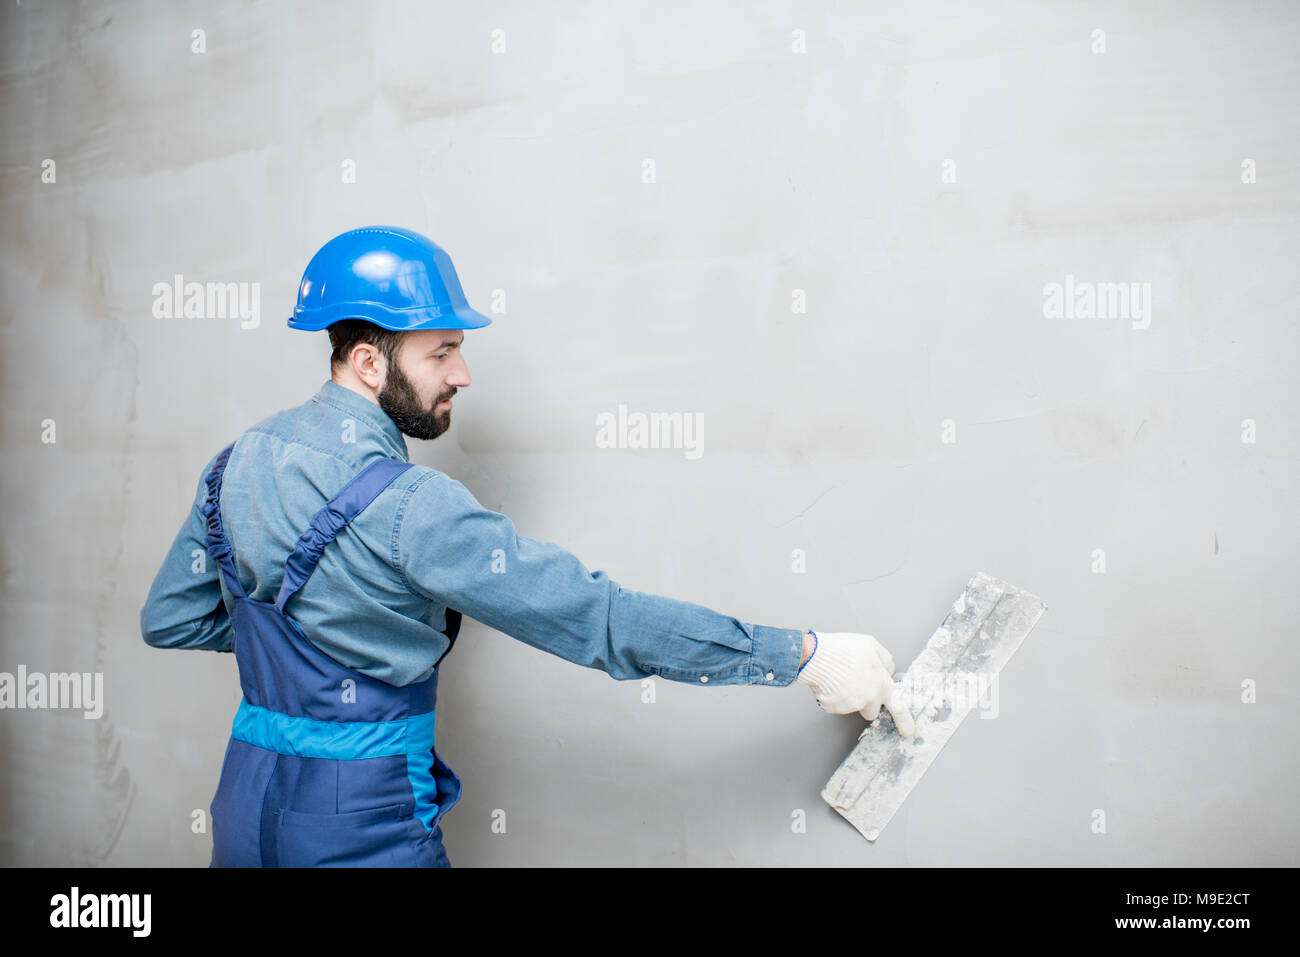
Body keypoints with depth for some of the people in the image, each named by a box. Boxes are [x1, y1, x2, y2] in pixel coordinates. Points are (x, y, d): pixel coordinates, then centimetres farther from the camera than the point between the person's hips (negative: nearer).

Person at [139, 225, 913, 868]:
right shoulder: (406, 506, -25)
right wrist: (806, 656, -24)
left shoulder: (238, 462, 0)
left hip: (244, 810, 8)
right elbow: (595, 616, -28)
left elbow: (169, 619, 11)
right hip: (359, 831, -7)